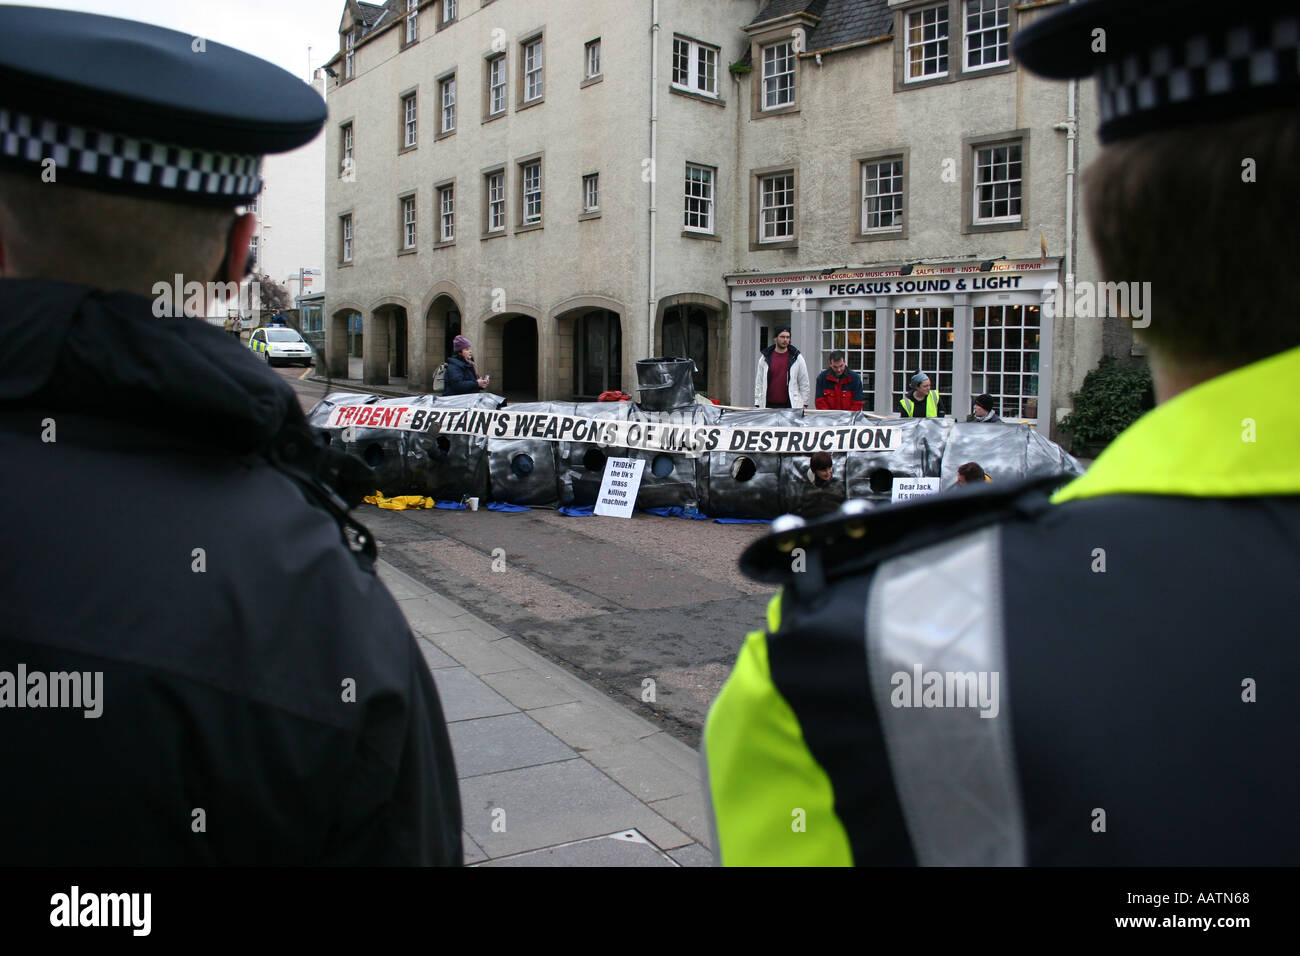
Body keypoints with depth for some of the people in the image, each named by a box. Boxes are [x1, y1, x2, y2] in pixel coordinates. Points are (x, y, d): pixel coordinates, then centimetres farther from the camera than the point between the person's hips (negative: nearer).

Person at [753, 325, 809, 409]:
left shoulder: (797, 358, 4)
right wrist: (757, 404, 4)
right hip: (769, 405, 1)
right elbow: (759, 382, 9)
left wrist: (804, 404, 2)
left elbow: (804, 383, 6)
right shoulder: (765, 358, 7)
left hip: (790, 406, -1)